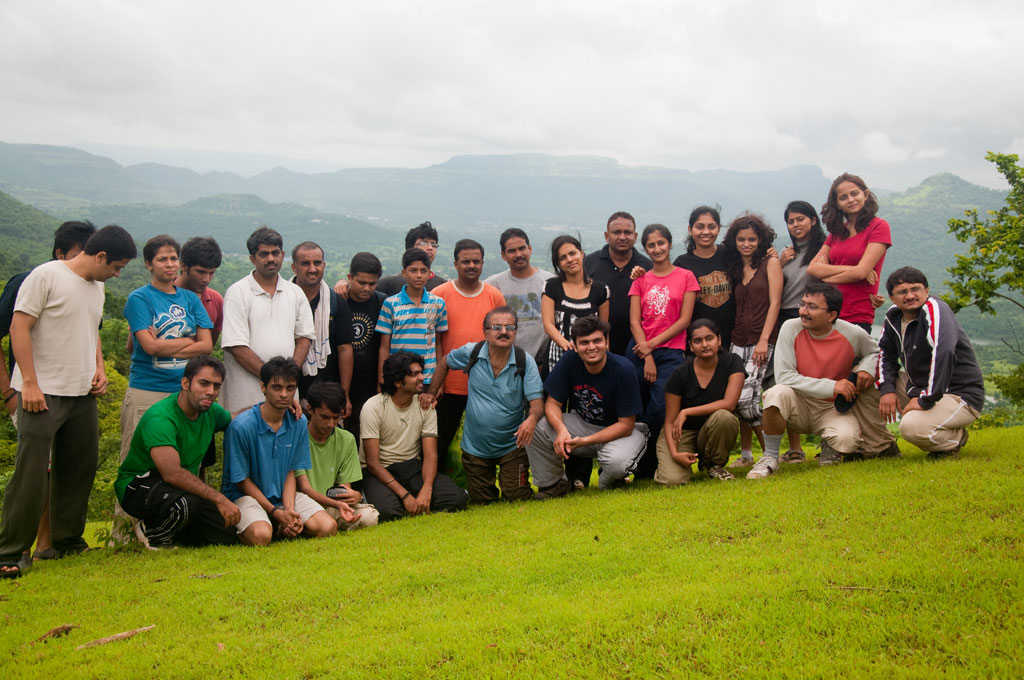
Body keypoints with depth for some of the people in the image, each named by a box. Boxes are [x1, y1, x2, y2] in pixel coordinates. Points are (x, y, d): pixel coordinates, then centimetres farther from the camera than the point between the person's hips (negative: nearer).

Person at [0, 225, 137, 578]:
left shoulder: (96, 286, 15)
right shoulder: (46, 276, -9)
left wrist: (99, 367, 9)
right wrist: (30, 382, -17)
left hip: (82, 394, 8)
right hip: (42, 393, -8)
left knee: (79, 469, 12)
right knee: (31, 473, -7)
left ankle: (68, 541, 25)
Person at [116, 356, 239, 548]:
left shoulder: (212, 412, -1)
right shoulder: (160, 418, -26)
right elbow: (172, 473, -35)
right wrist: (218, 498, -35)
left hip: (184, 487, 8)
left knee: (227, 536, -9)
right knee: (186, 503, -39)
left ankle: (168, 529, 16)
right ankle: (153, 532, -5)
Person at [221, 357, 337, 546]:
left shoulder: (299, 422, -2)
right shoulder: (241, 426, -18)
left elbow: (291, 471, 3)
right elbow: (242, 480, -10)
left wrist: (289, 510, -13)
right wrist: (276, 512, -16)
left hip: (284, 494, 4)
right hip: (245, 495, -4)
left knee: (328, 528, -19)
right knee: (261, 536, -35)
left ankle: (281, 528, 6)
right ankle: (246, 527, 1)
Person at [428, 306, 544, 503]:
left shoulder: (525, 361, -13)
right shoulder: (471, 352, -9)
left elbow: (537, 402, -18)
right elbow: (445, 362, 12)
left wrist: (532, 418, -39)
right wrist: (433, 392, 5)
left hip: (512, 445, -2)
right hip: (475, 446, 2)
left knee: (516, 498, -2)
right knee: (481, 501, 12)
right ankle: (488, 484, 46)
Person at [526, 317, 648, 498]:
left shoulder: (623, 370, -22)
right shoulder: (569, 360, -12)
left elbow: (626, 425, -20)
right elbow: (552, 403, -9)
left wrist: (585, 441, -30)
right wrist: (561, 430, -32)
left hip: (619, 431, -3)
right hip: (581, 423, 4)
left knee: (617, 461, -37)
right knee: (535, 428, -20)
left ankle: (607, 483, 3)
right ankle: (553, 482, 4)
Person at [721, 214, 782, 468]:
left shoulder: (770, 262, 1)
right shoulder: (734, 268, 17)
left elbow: (775, 302, -7)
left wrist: (764, 340, -15)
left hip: (762, 342, -5)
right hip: (738, 341, 5)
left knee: (746, 398, -16)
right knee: (736, 399, 0)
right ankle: (745, 455, 15)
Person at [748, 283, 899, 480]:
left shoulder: (854, 334, -10)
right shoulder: (791, 328, -13)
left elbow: (874, 352, 13)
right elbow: (783, 376, -19)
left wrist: (867, 368, -12)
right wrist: (831, 386, -24)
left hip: (835, 409, 0)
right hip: (801, 404, 0)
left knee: (846, 440, -31)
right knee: (778, 393, -33)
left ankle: (832, 447, 9)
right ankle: (770, 458, -14)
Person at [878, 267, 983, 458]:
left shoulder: (934, 309, -21)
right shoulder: (894, 315, 3)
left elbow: (943, 354, -35)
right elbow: (886, 353, 9)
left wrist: (925, 400, -31)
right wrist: (887, 389, -9)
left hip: (962, 396, -8)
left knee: (912, 427, -32)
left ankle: (956, 438, 1)